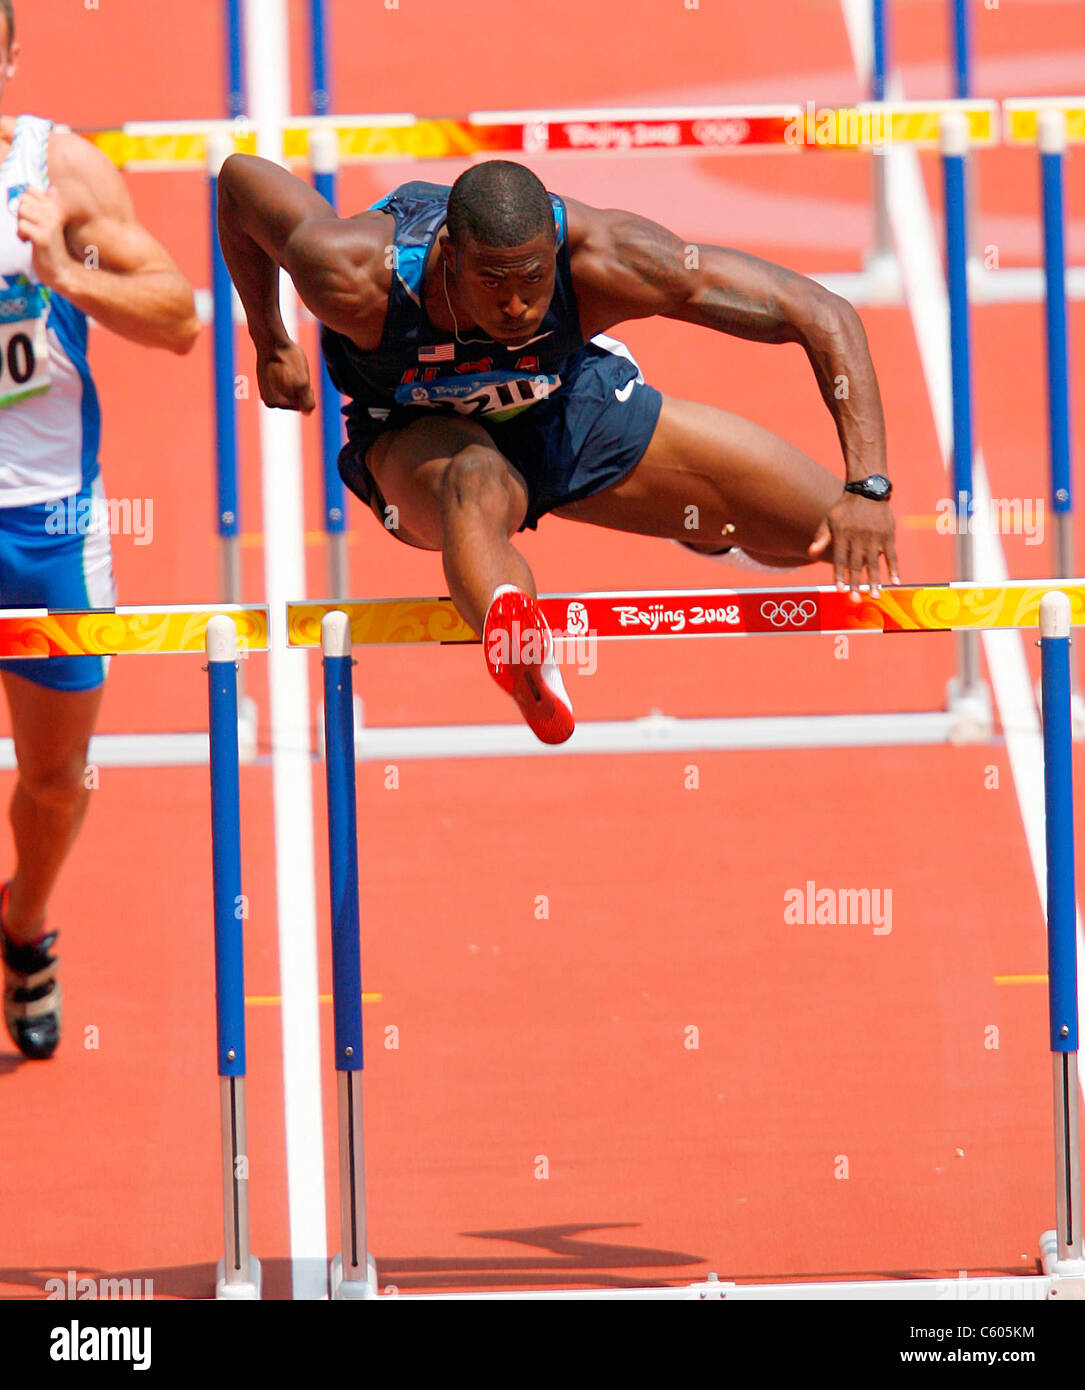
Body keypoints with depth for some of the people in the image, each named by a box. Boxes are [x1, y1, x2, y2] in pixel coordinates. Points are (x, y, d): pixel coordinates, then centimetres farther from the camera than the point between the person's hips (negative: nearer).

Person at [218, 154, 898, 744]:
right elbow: (242, 178, -17)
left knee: (847, 537, -1)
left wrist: (868, 489, -42)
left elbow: (823, 314, -34)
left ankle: (714, 529, 36)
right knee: (476, 485, -42)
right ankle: (531, 672, -73)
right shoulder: (359, 278, -37)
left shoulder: (604, 258, -37)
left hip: (572, 409, 2)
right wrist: (269, 344, -4)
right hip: (420, 429, -2)